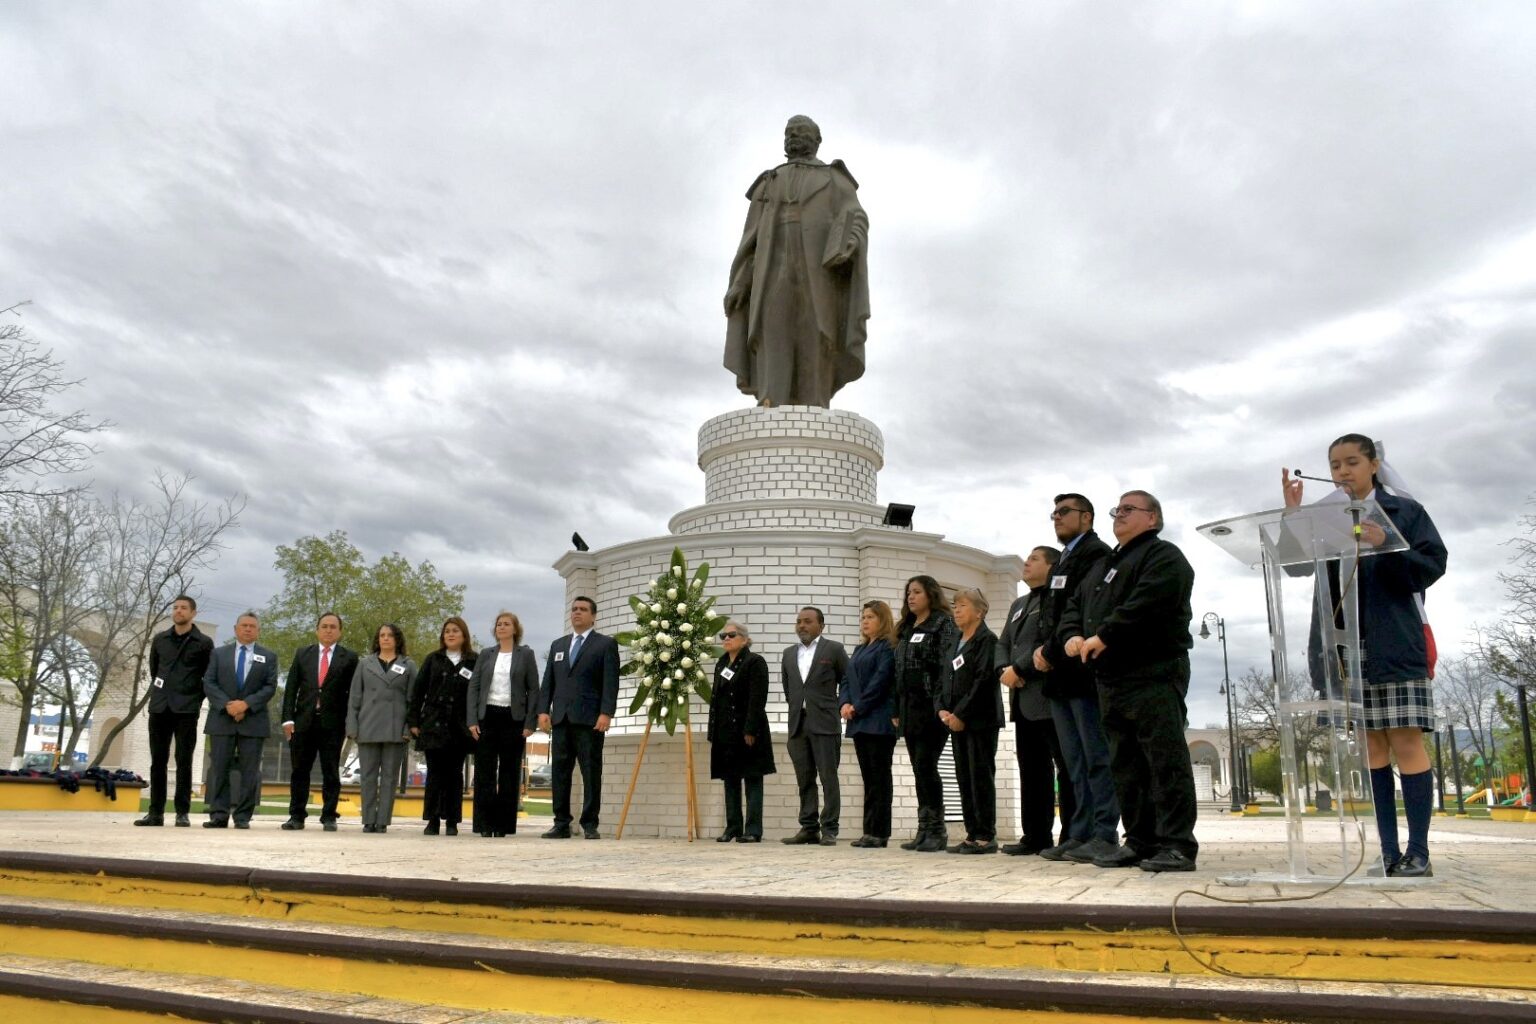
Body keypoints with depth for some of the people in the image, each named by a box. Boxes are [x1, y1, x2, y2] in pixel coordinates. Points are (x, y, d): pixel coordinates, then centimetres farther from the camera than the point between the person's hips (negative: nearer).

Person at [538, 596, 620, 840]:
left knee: (591, 773, -2)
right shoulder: (558, 645, 20)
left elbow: (610, 682, -4)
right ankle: (561, 824, 10)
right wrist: (543, 710, 3)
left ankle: (590, 825, 3)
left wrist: (606, 713, -14)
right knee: (560, 772, 4)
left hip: (589, 719, -4)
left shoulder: (606, 644, 5)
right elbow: (548, 681, 16)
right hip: (560, 719, 5)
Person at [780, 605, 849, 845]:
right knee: (804, 780, 6)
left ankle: (829, 830, 0)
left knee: (828, 778, -4)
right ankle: (809, 828, 11)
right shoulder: (789, 653, 16)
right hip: (798, 724, 5)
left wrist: (840, 707, 3)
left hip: (825, 724, -5)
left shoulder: (834, 649, 1)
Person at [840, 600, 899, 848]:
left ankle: (879, 832, -2)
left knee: (879, 777, -5)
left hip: (879, 721, -8)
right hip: (859, 721, 8)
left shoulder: (888, 647, -4)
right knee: (868, 777, 8)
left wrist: (858, 706, -12)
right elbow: (847, 679, 15)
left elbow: (880, 681, -13)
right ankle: (869, 830, 11)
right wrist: (845, 703, -3)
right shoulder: (859, 650, 21)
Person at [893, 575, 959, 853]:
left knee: (926, 767, -10)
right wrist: (896, 709, 14)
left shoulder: (943, 624, -2)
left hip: (931, 707, -7)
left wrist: (941, 705, -19)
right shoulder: (906, 629, 20)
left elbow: (948, 666, -12)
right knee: (920, 770, 7)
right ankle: (924, 830, 11)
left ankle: (937, 831, -3)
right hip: (909, 708, 7)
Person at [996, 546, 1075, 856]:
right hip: (1023, 700, 9)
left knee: (1067, 767, -5)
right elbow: (1003, 643, 20)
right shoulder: (1018, 604, 25)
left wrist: (1019, 669, -14)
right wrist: (1003, 670, 0)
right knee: (1032, 770, 10)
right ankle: (1035, 836, 14)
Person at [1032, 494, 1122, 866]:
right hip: (1060, 673, 9)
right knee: (1075, 762, 9)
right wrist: (1043, 650, 3)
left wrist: (1052, 653, -13)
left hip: (1084, 670, -9)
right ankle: (1079, 835, 12)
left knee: (1097, 757, -5)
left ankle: (1105, 835, -1)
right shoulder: (1063, 561, 23)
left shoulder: (1096, 554, -5)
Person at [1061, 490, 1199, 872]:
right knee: (1125, 766, 10)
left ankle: (1177, 845, -5)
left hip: (1154, 674, -9)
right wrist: (1072, 636, 2)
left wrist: (1104, 635, -17)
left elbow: (1147, 602, -19)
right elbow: (1074, 607, 24)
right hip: (1111, 680, 9)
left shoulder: (1163, 556, -2)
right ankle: (1140, 842, 16)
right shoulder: (1104, 566, 27)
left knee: (1166, 762, -8)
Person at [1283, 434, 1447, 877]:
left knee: (1406, 742, -4)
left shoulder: (1405, 511, 5)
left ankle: (1418, 852, 2)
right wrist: (1293, 516, -10)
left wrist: (1386, 547, -18)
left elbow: (1432, 566, -2)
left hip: (1395, 645, -3)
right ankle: (1388, 852, 9)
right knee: (1370, 745, 4)